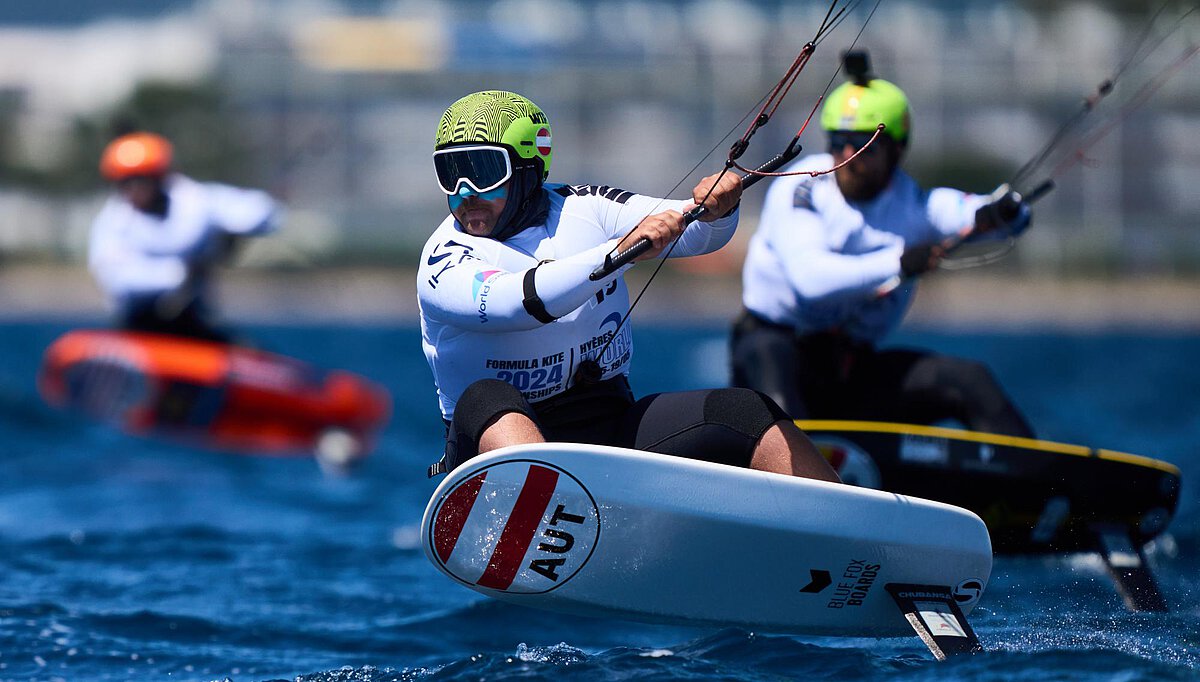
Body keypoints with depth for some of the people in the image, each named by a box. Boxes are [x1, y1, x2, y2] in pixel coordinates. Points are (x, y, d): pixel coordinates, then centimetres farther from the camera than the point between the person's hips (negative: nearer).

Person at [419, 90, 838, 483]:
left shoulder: (583, 208, 7)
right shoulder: (445, 260, -6)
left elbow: (692, 233, -1)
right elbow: (515, 303, -27)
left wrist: (716, 210, -25)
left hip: (613, 427, 5)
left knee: (747, 412, -12)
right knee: (487, 400, -37)